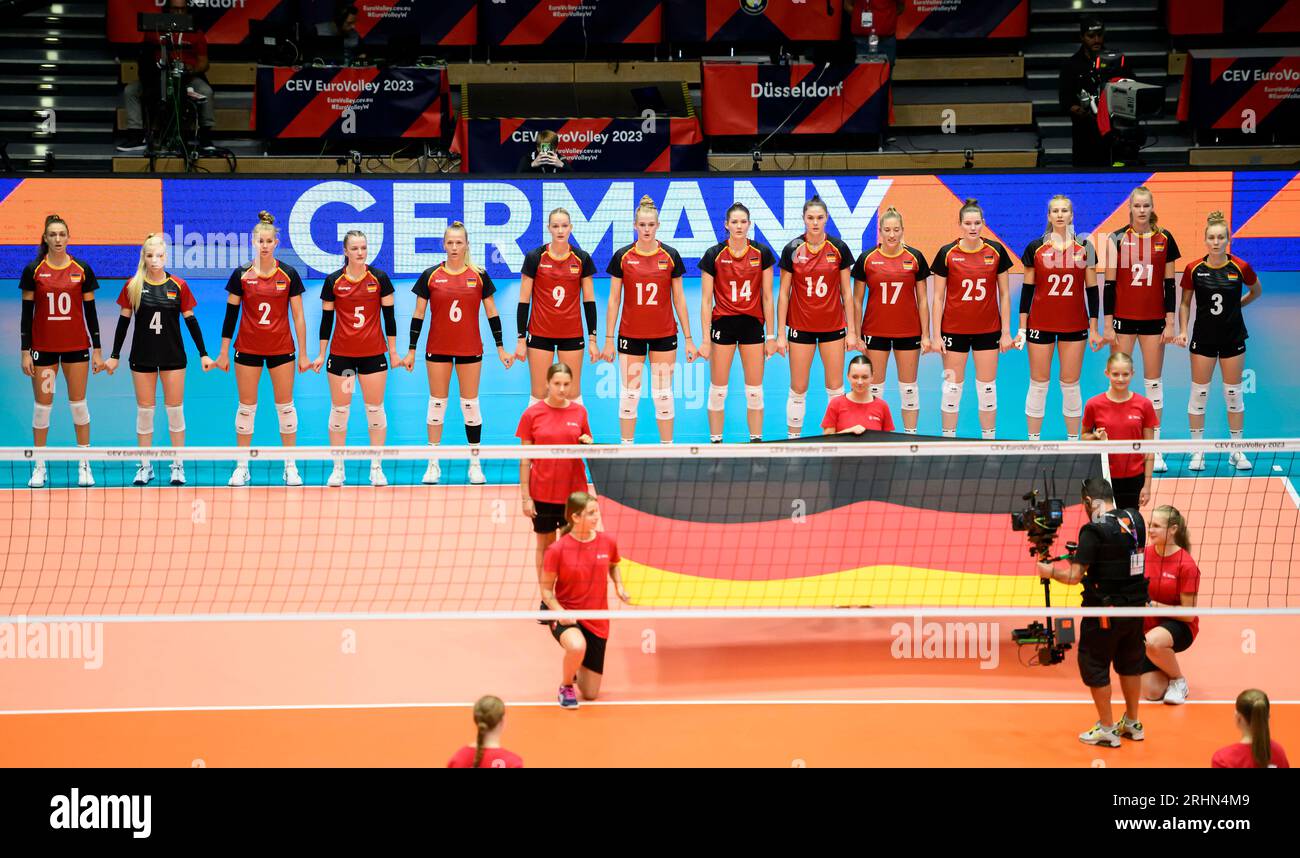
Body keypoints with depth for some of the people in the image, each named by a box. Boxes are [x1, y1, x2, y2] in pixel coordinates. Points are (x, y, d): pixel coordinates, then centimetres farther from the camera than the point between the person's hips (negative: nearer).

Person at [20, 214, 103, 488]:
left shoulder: (82, 270, 1)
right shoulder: (33, 271, -2)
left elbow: (90, 311, 4)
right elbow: (26, 313, 0)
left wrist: (97, 350, 2)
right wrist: (25, 352, -4)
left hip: (76, 346, 1)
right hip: (43, 347, 0)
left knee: (78, 403, 3)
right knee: (42, 405, 2)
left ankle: (84, 465, 11)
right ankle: (39, 467, 10)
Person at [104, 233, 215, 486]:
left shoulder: (178, 286, -3)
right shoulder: (133, 286, -2)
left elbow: (191, 320, 2)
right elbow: (124, 321, 3)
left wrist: (203, 354, 0)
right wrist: (114, 356, 3)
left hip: (173, 356, 0)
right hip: (142, 356, 0)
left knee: (175, 409, 4)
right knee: (144, 410, 5)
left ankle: (178, 465, 14)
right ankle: (145, 466, 14)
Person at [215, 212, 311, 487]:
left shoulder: (288, 274, -2)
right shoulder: (241, 275, -1)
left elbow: (298, 316, 1)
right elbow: (231, 314, 4)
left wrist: (303, 353, -1)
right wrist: (223, 352, 2)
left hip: (281, 348, 0)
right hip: (247, 348, 0)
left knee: (285, 405, 3)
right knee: (246, 406, 3)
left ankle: (291, 467, 10)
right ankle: (242, 467, 10)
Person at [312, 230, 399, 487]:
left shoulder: (379, 279, -1)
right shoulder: (333, 281, -1)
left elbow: (389, 316, 4)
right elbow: (326, 319, 4)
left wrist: (393, 351, 4)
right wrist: (321, 354, 4)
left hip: (374, 353, 0)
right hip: (340, 354, 0)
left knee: (375, 409, 2)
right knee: (339, 410, 2)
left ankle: (376, 468, 11)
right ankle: (338, 469, 11)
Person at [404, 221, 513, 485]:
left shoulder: (479, 276, 0)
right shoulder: (430, 276, -1)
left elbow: (492, 313, 6)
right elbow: (418, 315, 4)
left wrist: (501, 348, 3)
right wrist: (411, 350, 2)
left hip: (470, 349, 0)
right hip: (437, 349, 0)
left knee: (470, 404, 2)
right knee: (437, 403, 2)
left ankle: (475, 463, 10)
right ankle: (433, 464, 8)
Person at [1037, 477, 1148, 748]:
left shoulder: (1094, 531, -19)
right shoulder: (1135, 520, 0)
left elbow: (1074, 576, -19)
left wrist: (1049, 572, -1)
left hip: (1105, 610, -7)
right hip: (1136, 604, 7)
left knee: (1094, 665, 9)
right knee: (1130, 662, 20)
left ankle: (1107, 730, 15)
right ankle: (1132, 723, 33)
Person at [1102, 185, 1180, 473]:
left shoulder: (1164, 239, 2)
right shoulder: (1116, 240, -1)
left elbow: (1169, 283, 4)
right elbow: (1109, 284, -1)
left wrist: (1170, 322, 0)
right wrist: (1107, 324, -5)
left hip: (1154, 319, 1)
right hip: (1123, 319, -1)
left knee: (1154, 383, 4)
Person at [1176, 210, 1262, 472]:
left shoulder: (1240, 268, -8)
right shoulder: (1194, 269, -7)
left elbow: (1257, 290, 13)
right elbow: (1185, 303, 3)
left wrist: (1236, 305, 8)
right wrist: (1182, 331, -7)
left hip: (1233, 339, 0)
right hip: (1203, 338, 0)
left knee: (1233, 393, 6)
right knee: (1198, 392, 2)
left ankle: (1237, 450, 17)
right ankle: (1198, 450, 12)